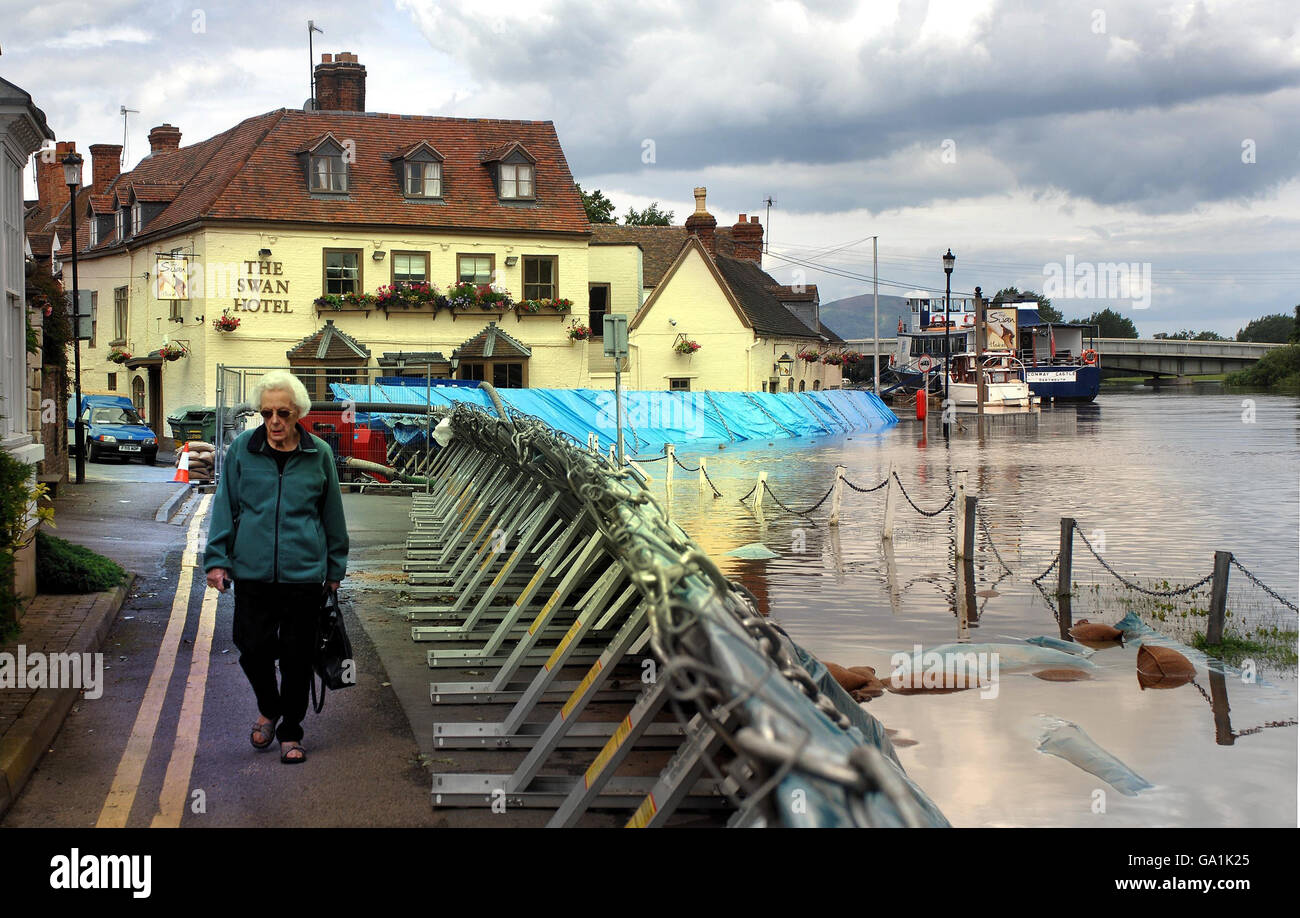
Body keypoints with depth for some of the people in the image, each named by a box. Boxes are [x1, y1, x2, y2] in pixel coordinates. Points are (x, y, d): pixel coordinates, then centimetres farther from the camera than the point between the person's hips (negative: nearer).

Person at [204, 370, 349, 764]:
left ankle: (291, 732, 22)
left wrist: (335, 567, 14)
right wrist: (217, 558, 2)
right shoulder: (241, 449, 0)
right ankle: (268, 710, 32)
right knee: (253, 649, 2)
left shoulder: (319, 454, 0)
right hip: (252, 572, 0)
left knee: (297, 656, 6)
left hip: (304, 573, 0)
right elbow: (224, 506, 6)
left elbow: (332, 514, 10)